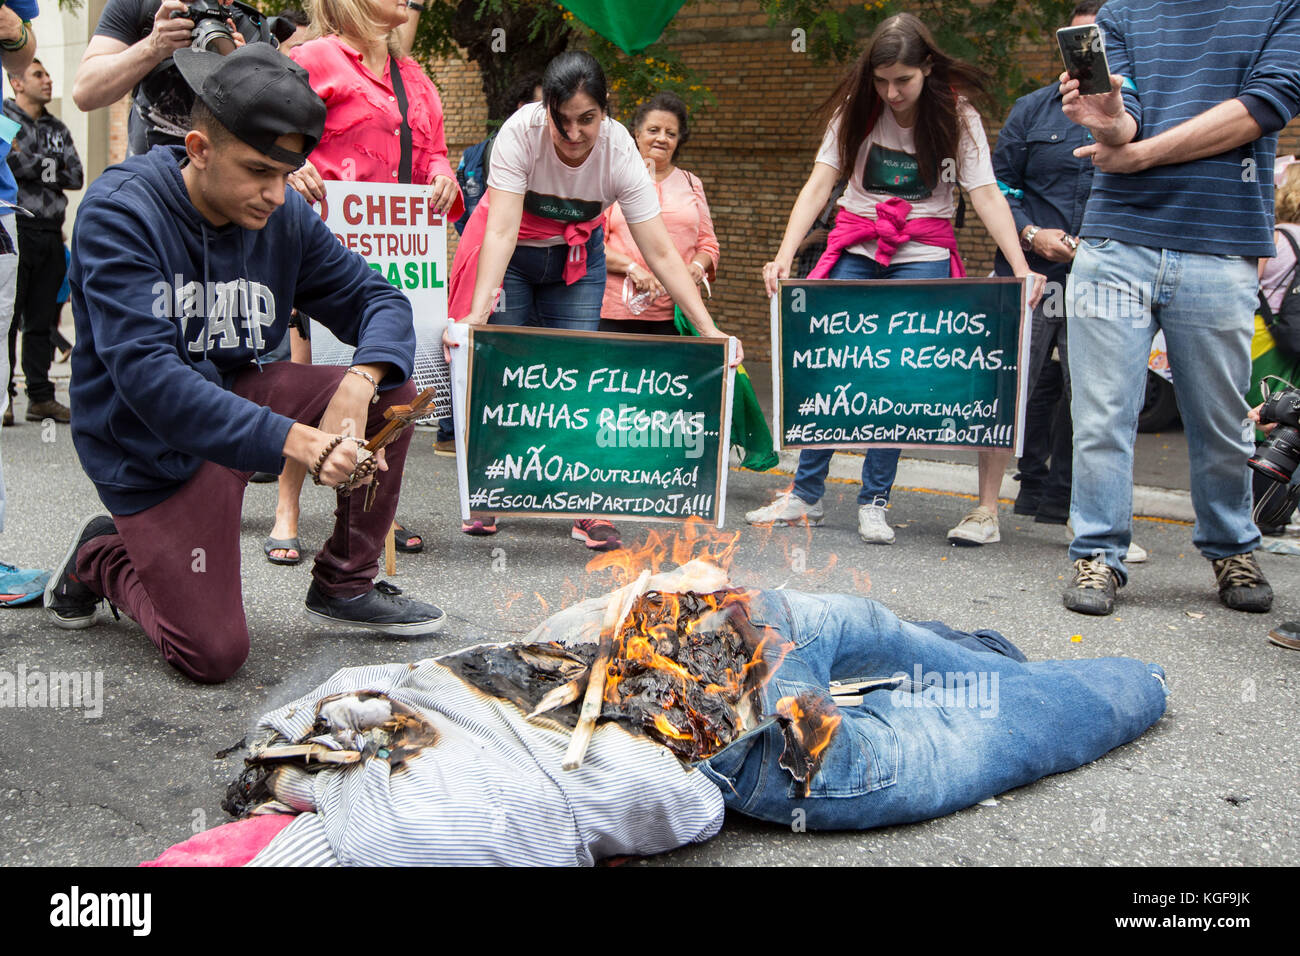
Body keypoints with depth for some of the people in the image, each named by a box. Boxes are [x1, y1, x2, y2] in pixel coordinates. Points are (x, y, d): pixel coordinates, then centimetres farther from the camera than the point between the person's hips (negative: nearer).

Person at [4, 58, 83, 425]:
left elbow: (76, 177, 7)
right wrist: (51, 166, -9)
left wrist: (33, 165, -4)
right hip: (16, 228, -6)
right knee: (7, 316, -5)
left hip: (50, 233, 6)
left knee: (43, 320, 8)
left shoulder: (58, 129, 20)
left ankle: (41, 396, 12)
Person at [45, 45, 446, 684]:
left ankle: (345, 585, 2)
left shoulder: (285, 216, -5)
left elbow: (377, 300, -3)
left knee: (392, 391, -13)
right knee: (213, 655, -12)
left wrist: (359, 384, -27)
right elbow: (145, 372, -31)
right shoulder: (119, 212, -22)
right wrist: (292, 440, -40)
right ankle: (100, 557, 19)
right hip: (155, 442, -6)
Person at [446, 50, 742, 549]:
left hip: (577, 259, 1)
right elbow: (502, 230, -36)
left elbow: (660, 253, -25)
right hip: (509, 255, -1)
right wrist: (478, 311, -47)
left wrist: (708, 330, -32)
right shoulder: (521, 132, -30)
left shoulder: (620, 152, -25)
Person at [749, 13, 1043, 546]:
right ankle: (806, 495, 9)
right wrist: (785, 255, -19)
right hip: (856, 250, 2)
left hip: (922, 255, -2)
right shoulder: (856, 108, -2)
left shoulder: (956, 115, -6)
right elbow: (819, 185, -7)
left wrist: (1022, 268, -24)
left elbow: (987, 196, -12)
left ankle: (874, 502, 3)